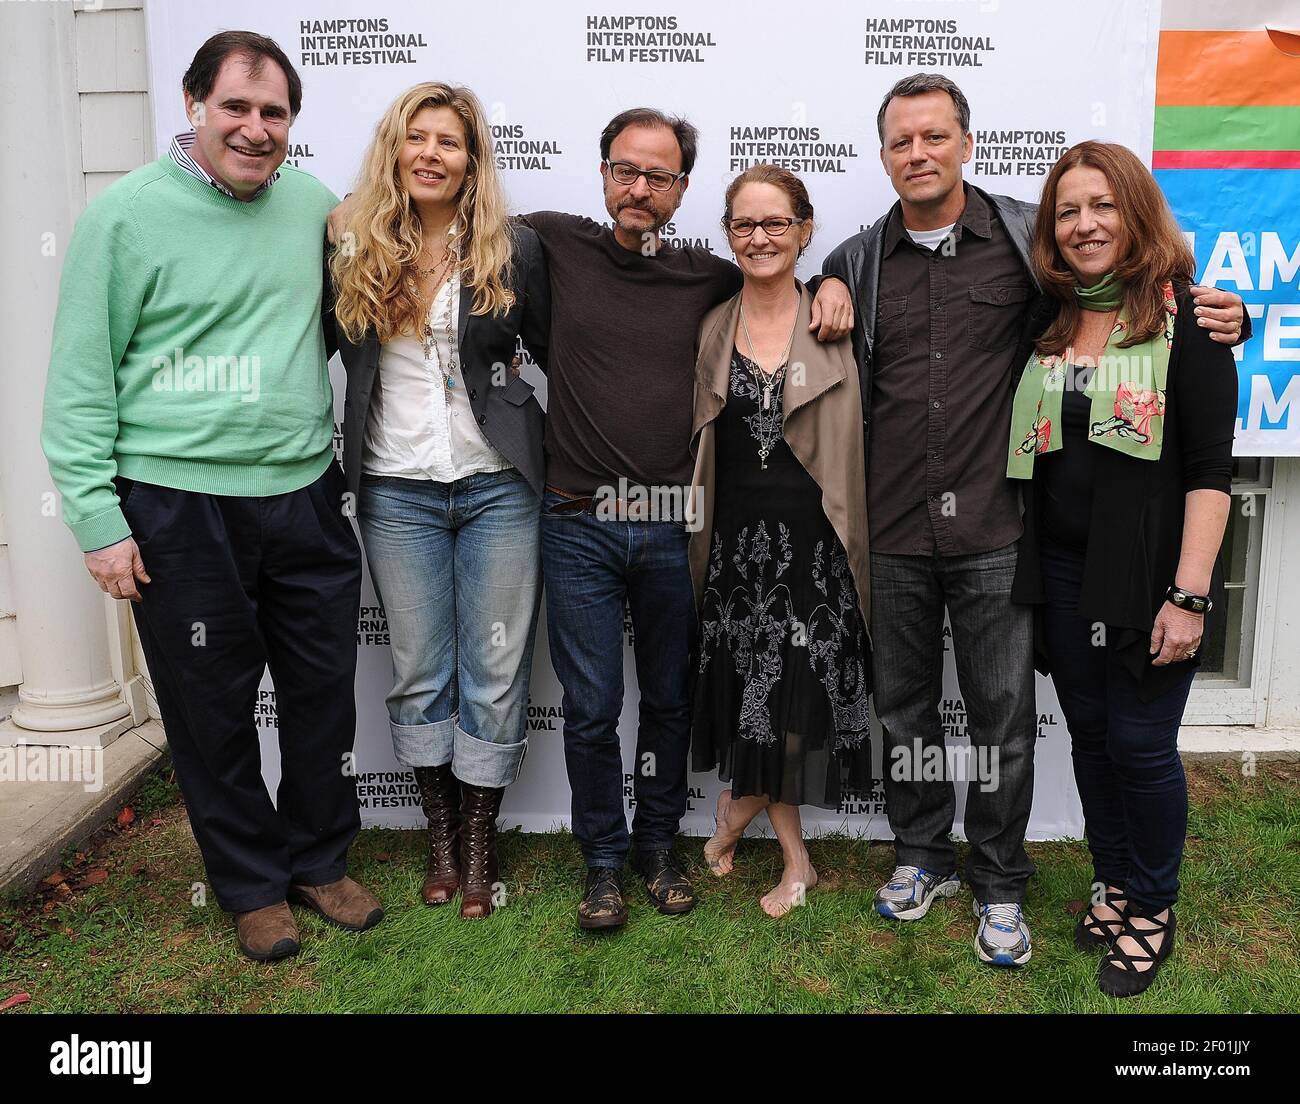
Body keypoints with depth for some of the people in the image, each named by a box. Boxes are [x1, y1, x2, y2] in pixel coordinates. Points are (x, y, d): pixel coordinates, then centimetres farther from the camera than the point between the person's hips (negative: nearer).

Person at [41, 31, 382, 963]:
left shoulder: (314, 204, 6)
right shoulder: (124, 213, -4)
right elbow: (80, 378, -4)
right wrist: (97, 517, -8)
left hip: (305, 494, 4)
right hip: (179, 508, -3)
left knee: (325, 695, 13)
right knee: (212, 708, 9)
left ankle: (320, 860, 35)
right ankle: (252, 886, 30)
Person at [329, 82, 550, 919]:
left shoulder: (511, 250, -1)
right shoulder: (357, 253, 5)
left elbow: (553, 350, 4)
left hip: (498, 487, -2)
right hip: (397, 493, 2)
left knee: (493, 672, 5)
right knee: (420, 673, 10)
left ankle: (481, 846, 22)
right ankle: (441, 838, 28)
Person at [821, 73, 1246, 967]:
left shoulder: (1029, 238, 1)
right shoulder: (856, 265, 6)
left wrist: (1222, 319, -8)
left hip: (994, 533, -2)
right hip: (892, 534, 2)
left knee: (1003, 718, 8)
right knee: (903, 707, 14)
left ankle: (1000, 886, 28)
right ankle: (923, 857, 36)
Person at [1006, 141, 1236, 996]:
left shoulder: (1185, 322, -6)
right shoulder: (1048, 325, 9)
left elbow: (1209, 470, -12)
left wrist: (1190, 593, -17)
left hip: (1147, 574, -5)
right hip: (1063, 570, 5)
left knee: (1141, 745, 4)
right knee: (1090, 734, 14)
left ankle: (1153, 909, 26)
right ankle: (1114, 885, 34)